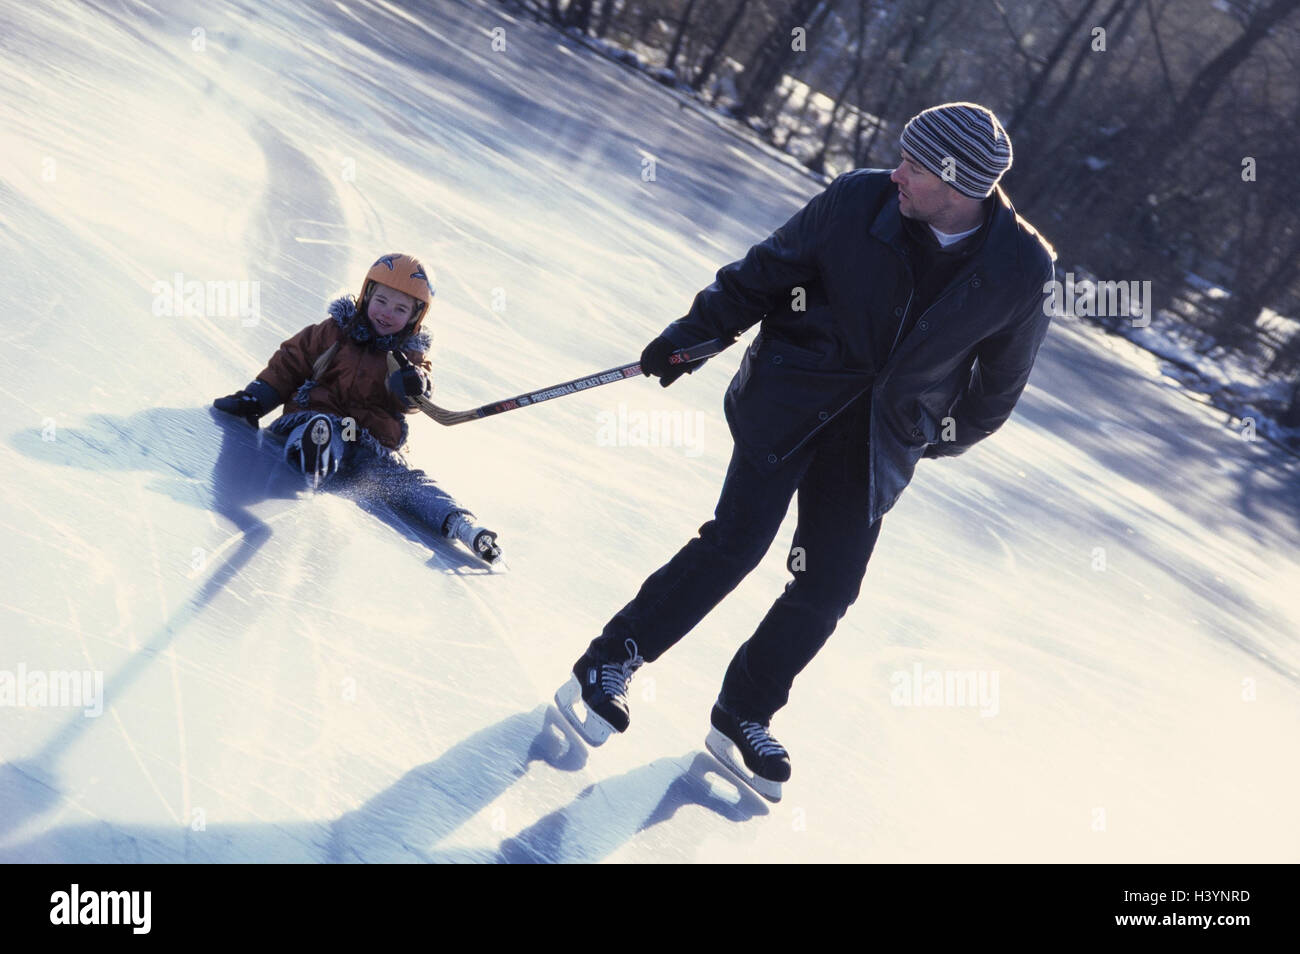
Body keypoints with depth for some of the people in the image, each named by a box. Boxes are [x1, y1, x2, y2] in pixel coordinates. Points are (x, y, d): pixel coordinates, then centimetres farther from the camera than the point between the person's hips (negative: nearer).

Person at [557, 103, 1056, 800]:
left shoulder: (1024, 270, -12)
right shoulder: (859, 199, -14)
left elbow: (1001, 377, 6)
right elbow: (769, 269, 2)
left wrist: (942, 436, 16)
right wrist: (697, 329, 2)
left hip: (883, 434, 2)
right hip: (794, 394, -1)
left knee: (827, 588, -1)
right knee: (739, 539, -12)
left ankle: (742, 718, 18)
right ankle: (611, 661, 2)